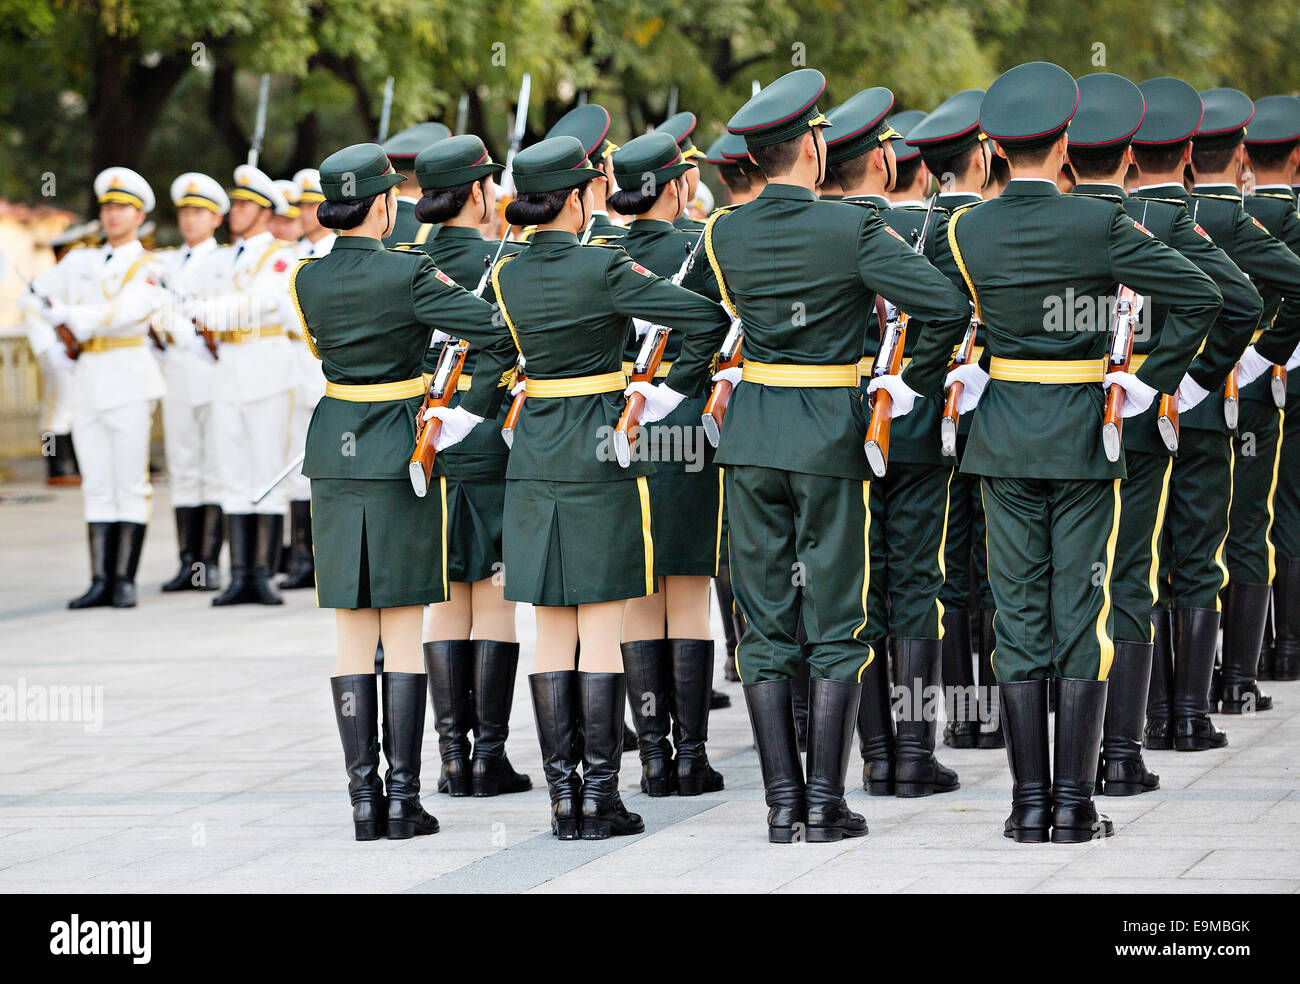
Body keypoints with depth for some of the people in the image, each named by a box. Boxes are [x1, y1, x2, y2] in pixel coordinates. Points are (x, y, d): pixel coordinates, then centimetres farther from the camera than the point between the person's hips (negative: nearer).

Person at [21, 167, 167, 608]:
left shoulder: (150, 269, -1)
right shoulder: (81, 262, 14)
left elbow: (126, 312, -18)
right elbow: (34, 298, 17)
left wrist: (71, 318, -20)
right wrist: (50, 347, 5)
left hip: (128, 380, -5)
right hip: (86, 385, 5)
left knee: (130, 485, -5)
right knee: (96, 486, 4)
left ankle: (125, 580, -3)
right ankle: (101, 581, 5)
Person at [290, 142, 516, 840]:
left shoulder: (306, 279, 3)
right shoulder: (407, 276, -12)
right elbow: (502, 333, -14)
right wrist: (468, 414, 2)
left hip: (336, 460, 4)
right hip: (403, 457, -4)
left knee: (353, 641, 6)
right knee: (404, 636, 0)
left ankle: (364, 799, 5)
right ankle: (402, 800, -1)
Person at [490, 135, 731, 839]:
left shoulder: (506, 275, 1)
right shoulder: (604, 269, -13)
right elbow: (708, 318, -17)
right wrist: (671, 394, -6)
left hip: (535, 462, 5)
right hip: (604, 454, -4)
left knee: (553, 635, 7)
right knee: (601, 634, -1)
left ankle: (562, 795, 7)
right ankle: (600, 799, -2)